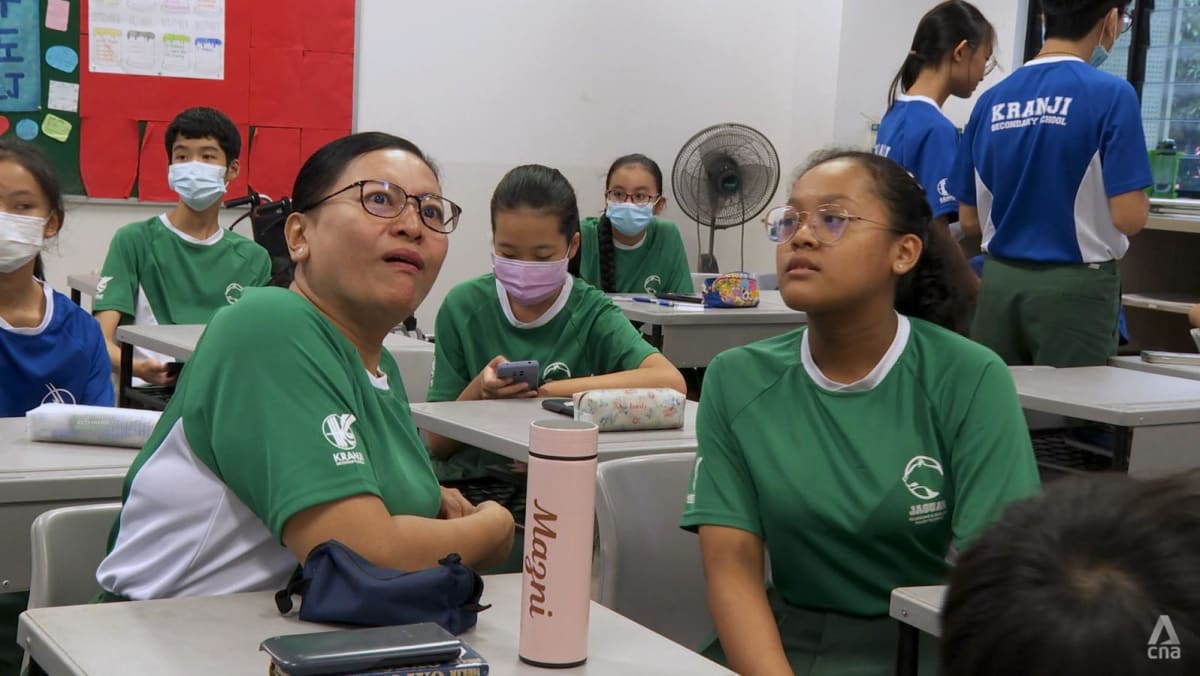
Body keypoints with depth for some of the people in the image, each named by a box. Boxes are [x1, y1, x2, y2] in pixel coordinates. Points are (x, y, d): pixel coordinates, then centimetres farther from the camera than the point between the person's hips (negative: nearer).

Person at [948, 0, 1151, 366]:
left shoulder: (992, 99, 5)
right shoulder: (1110, 93, -10)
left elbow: (969, 216, 9)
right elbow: (1129, 217, -14)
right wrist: (1142, 201, 8)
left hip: (1000, 280, 5)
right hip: (1074, 286, -5)